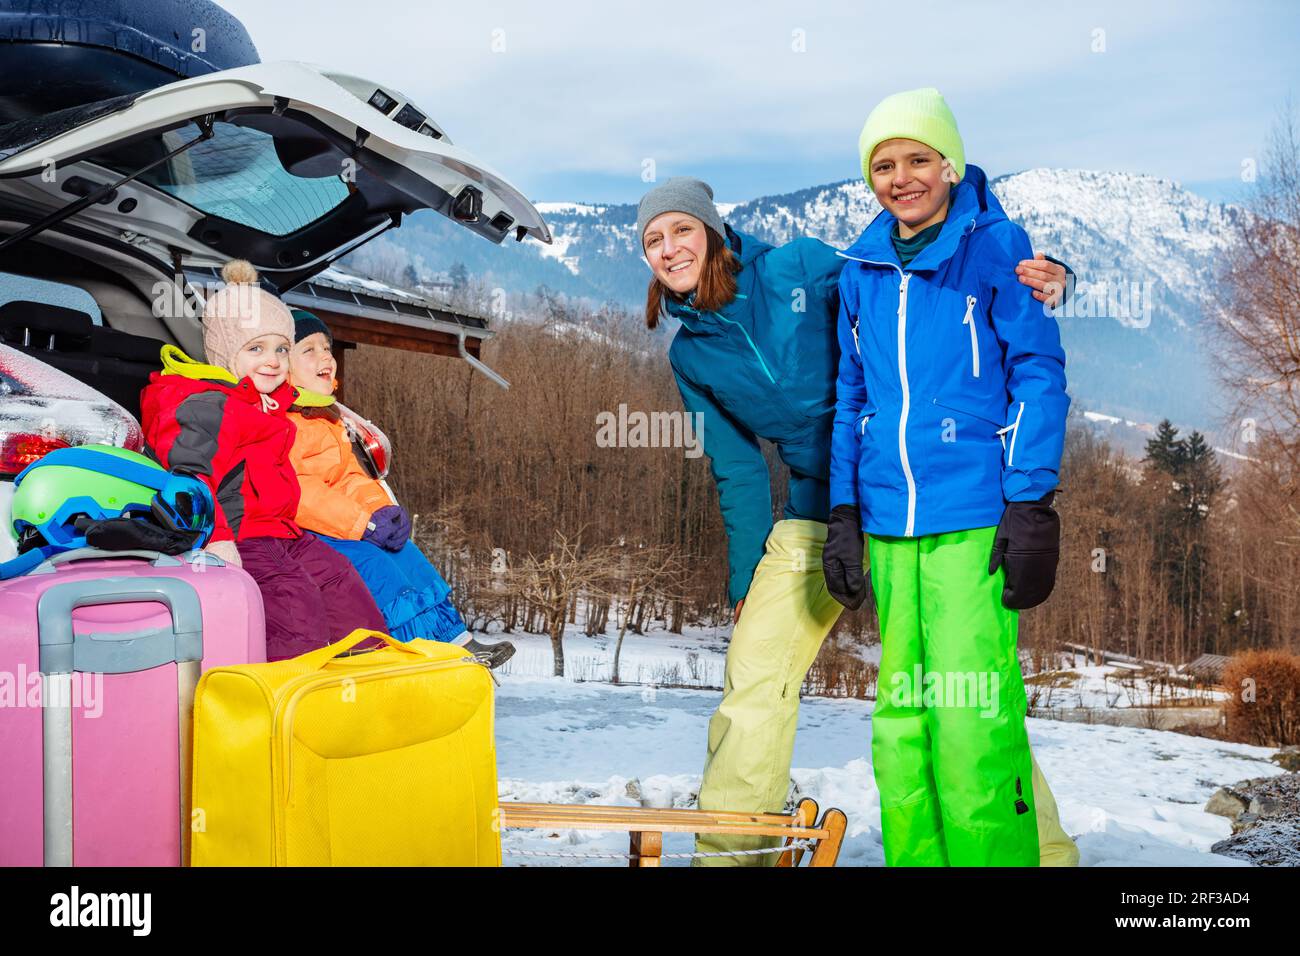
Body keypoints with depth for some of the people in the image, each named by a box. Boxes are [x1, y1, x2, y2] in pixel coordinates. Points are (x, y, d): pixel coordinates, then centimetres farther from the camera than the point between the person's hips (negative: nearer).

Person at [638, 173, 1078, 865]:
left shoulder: (802, 266, -5)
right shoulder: (692, 356, 8)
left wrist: (1023, 279, -21)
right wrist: (744, 583, 15)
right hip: (813, 518, 4)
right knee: (752, 676, 1)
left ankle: (1040, 847, 8)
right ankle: (727, 850, 16)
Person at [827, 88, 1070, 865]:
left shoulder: (996, 246, 0)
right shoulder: (862, 268, 13)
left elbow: (1039, 376, -2)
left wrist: (1031, 508, -9)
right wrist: (843, 515, 14)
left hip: (972, 521, -5)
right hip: (887, 525, 5)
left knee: (971, 717, -9)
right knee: (899, 717, 8)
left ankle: (994, 853, 4)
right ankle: (913, 855, 19)